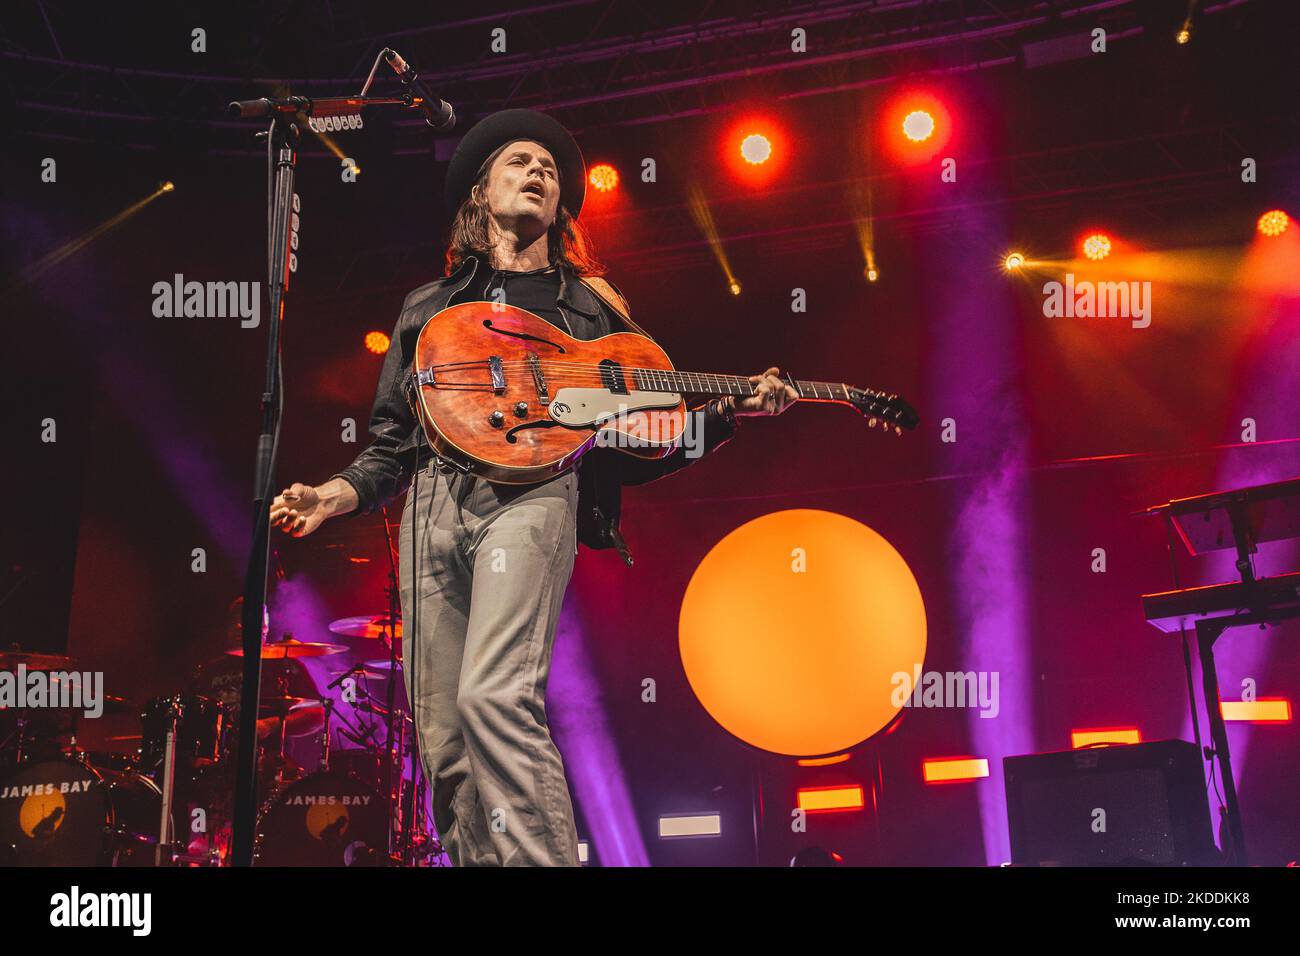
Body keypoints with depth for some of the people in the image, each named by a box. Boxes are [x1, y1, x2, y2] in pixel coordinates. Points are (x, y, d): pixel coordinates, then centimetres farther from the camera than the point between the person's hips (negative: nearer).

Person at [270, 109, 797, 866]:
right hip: (434, 500, 3)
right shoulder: (429, 307, 27)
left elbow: (629, 458, 18)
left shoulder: (593, 309, 23)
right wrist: (337, 495, 4)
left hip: (532, 493, -3)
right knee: (446, 741, -3)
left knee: (495, 698, -27)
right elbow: (393, 443, 23)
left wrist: (729, 412, 5)